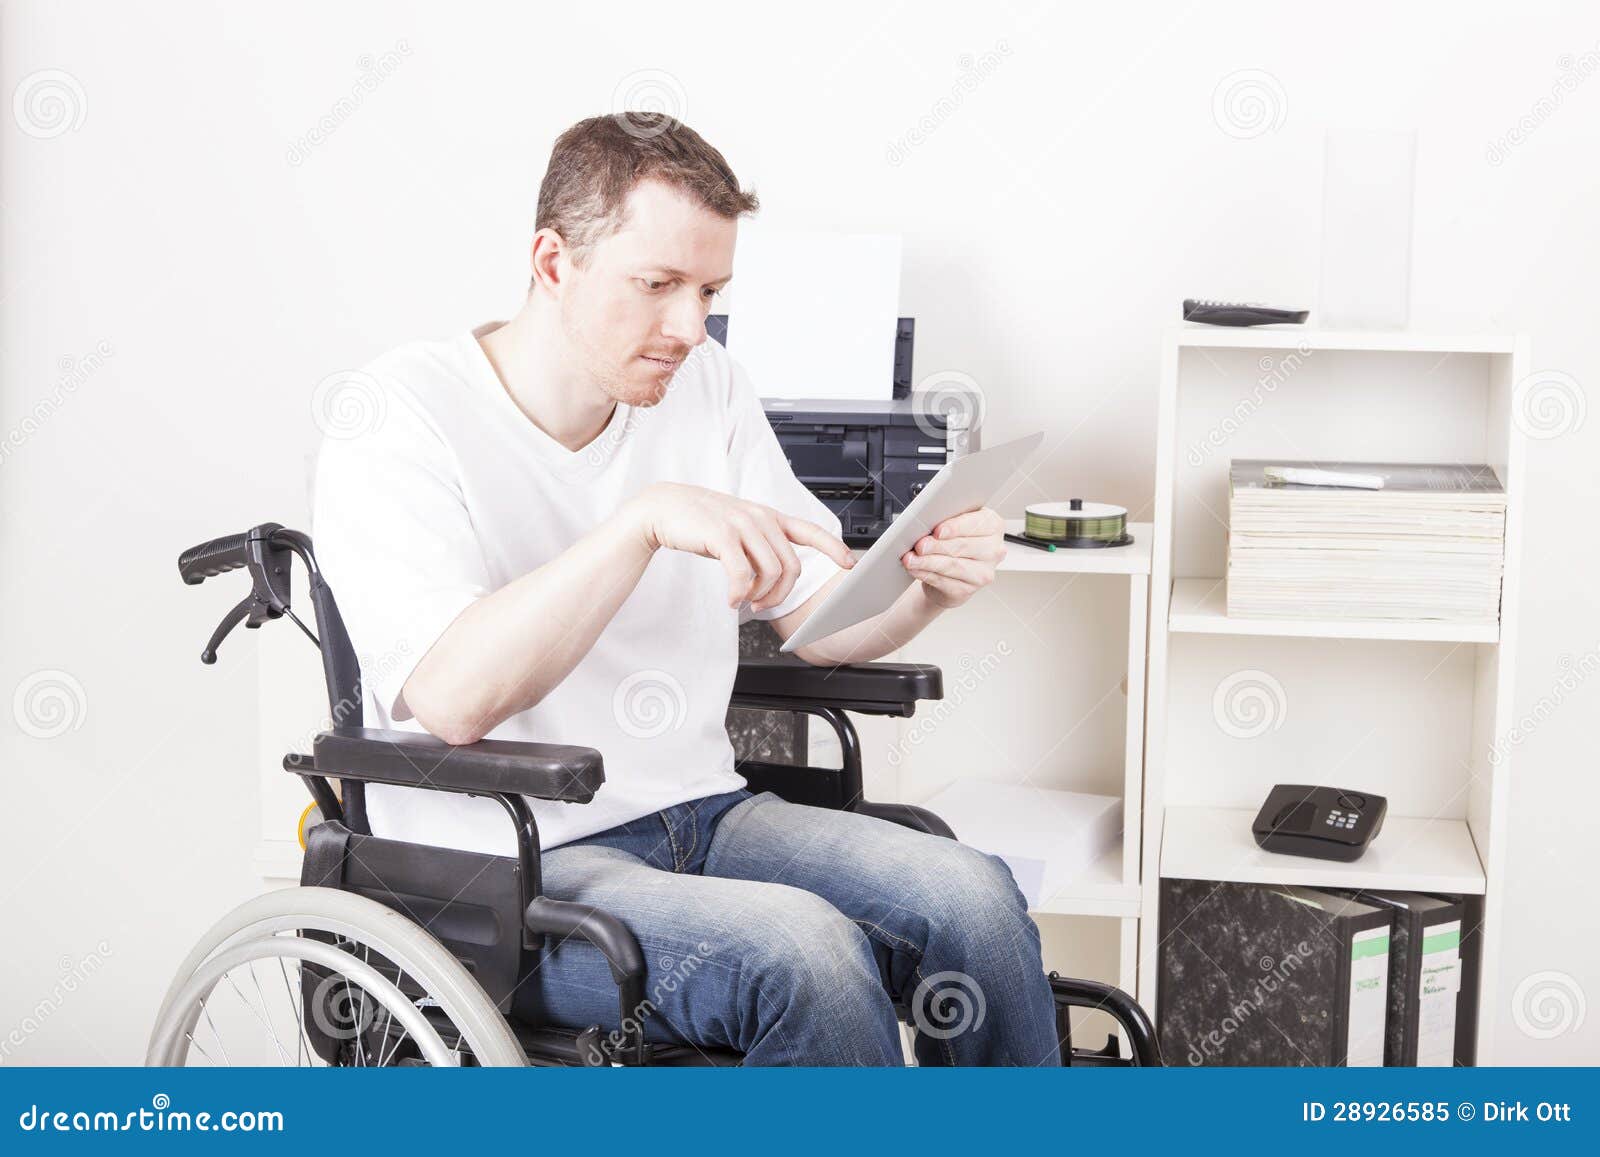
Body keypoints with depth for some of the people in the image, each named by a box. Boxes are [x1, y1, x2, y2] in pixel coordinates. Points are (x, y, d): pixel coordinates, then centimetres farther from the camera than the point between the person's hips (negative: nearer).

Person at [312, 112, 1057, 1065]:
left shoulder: (708, 389, 9)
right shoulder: (396, 421, -11)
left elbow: (819, 620, 12)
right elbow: (452, 698, -25)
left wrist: (929, 587, -10)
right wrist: (646, 521, -32)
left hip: (705, 812, 6)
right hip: (508, 872, -6)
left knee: (978, 901, -18)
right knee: (804, 952, -30)